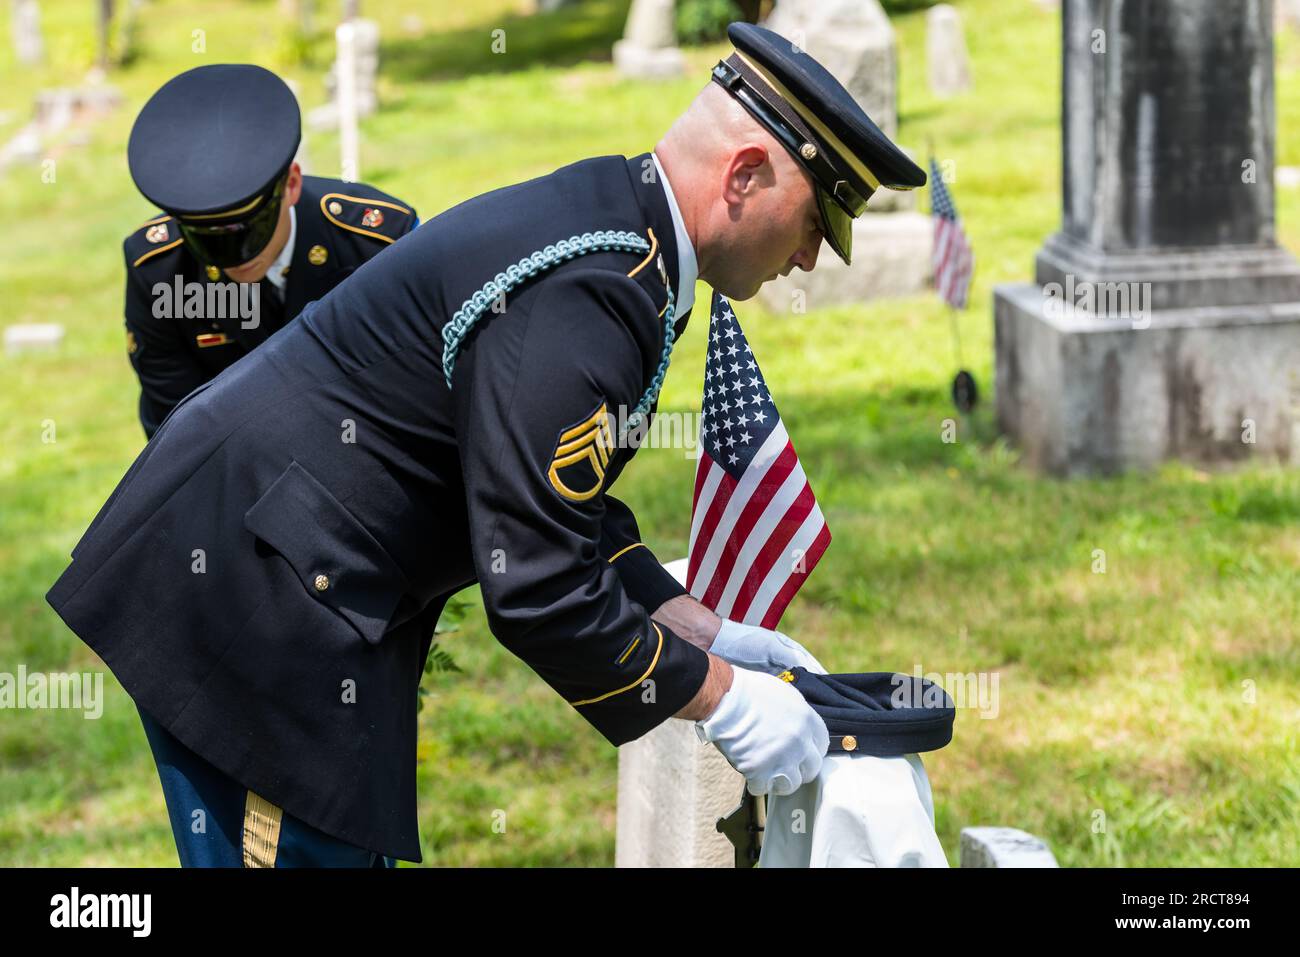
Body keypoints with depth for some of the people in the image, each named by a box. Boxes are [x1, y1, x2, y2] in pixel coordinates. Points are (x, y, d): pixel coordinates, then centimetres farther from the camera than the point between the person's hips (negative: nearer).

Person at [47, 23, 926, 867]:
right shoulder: (583, 298, -24)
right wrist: (719, 696, -14)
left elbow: (563, 506, 18)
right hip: (255, 584, -11)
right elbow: (538, 589, -25)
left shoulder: (600, 220, 9)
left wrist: (703, 630, 12)